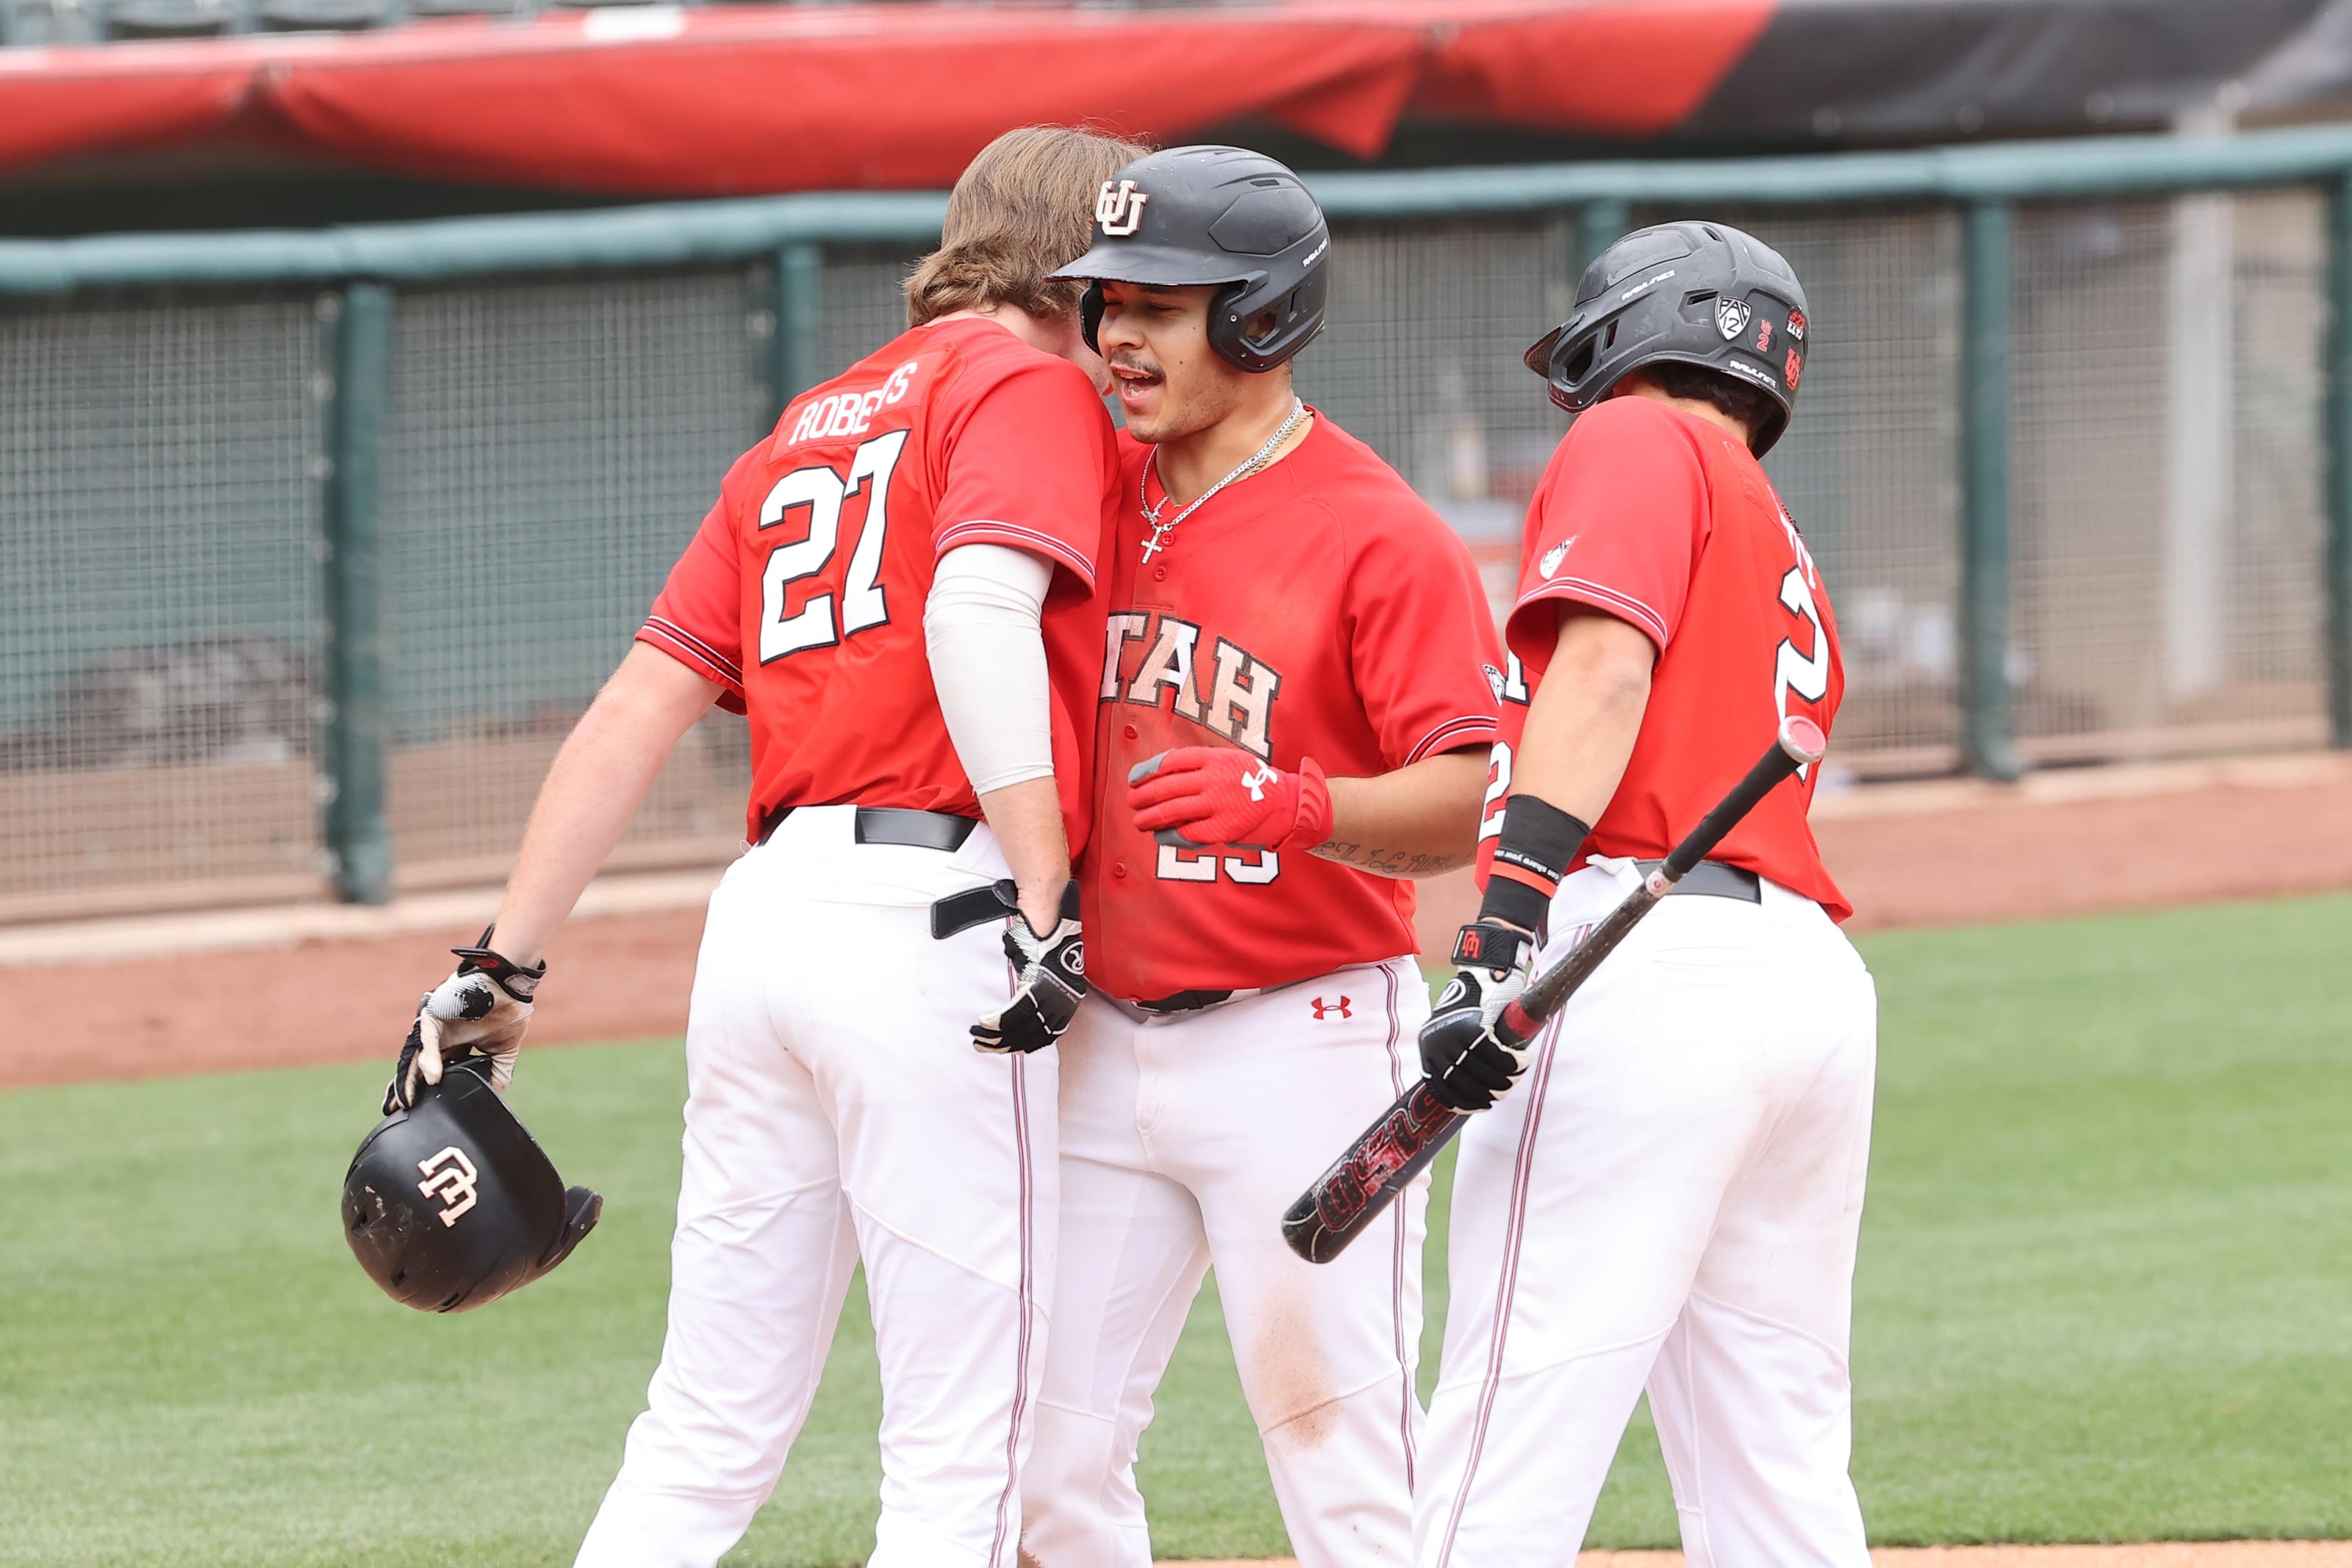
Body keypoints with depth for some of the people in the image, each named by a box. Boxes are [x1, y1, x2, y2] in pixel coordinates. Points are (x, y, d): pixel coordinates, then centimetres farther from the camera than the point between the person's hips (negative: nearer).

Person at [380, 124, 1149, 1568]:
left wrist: (504, 969, 16)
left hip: (767, 908, 8)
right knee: (963, 1450, -5)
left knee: (707, 1442, 11)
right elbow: (979, 610, -19)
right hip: (928, 927, -8)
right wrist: (1041, 902, -24)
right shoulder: (1028, 384, 1)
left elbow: (637, 711, 19)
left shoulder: (811, 429, 24)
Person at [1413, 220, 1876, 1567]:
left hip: (1649, 963, -9)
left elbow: (1606, 665, -10)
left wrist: (1505, 932, -21)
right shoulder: (1790, 566, 32)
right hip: (1817, 985, 9)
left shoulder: (1640, 444, 6)